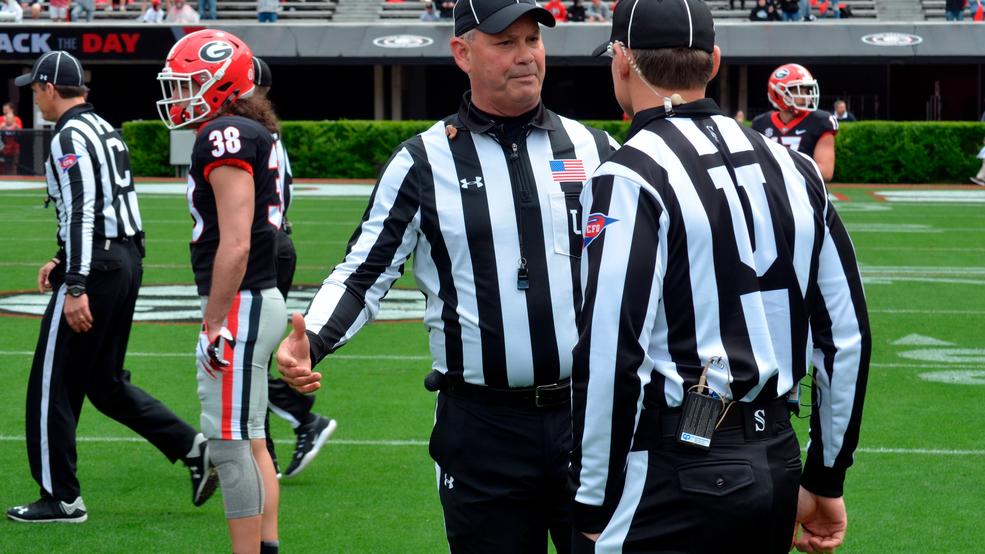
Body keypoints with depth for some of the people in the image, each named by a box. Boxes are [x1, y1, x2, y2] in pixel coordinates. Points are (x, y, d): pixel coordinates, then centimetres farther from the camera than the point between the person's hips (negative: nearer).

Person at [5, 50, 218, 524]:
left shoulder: (70, 139, -13)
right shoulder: (105, 131, 17)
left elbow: (81, 213, -22)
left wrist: (76, 285, -25)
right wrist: (63, 261, 24)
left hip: (96, 269, -10)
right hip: (127, 258, 10)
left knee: (52, 385, 0)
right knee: (105, 382, 16)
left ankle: (60, 498, 5)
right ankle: (193, 447, 7)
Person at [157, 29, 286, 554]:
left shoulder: (225, 137, -16)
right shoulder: (253, 133, 14)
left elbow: (235, 243, -22)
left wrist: (216, 324, -19)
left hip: (239, 305, -10)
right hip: (261, 299, 10)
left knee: (232, 446, -6)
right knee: (251, 441, 16)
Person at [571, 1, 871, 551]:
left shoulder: (631, 180, -11)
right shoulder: (793, 169, 10)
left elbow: (611, 359, -19)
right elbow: (847, 335, 12)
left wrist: (595, 507, -12)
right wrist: (826, 479, 20)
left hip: (673, 474, -7)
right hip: (777, 461, 7)